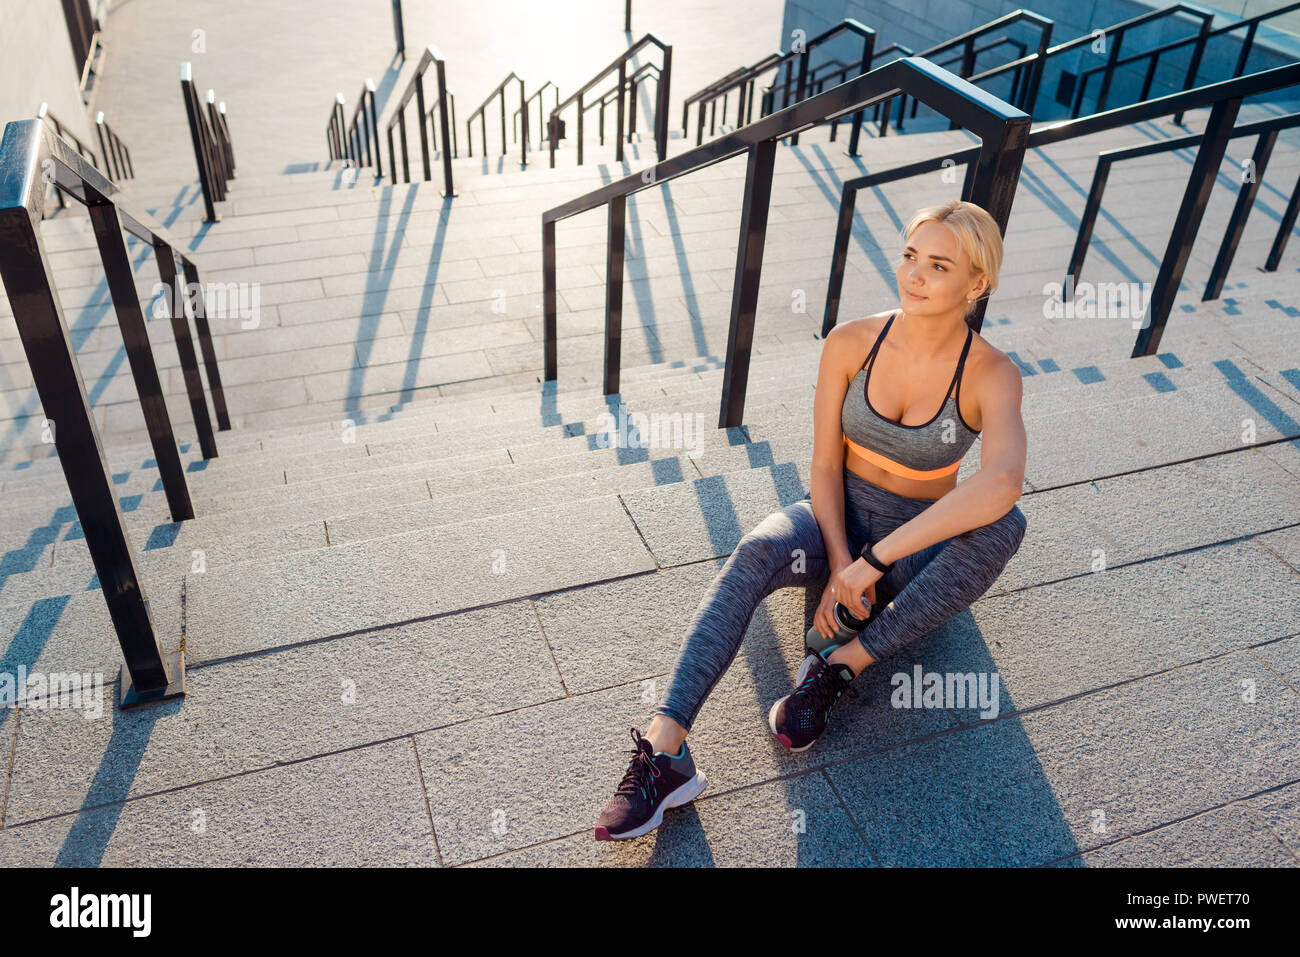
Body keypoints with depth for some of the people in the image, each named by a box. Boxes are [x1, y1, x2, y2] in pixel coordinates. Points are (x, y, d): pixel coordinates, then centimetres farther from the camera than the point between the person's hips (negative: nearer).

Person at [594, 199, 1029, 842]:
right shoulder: (850, 344, -10)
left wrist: (873, 559, -39)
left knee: (1005, 524, -33)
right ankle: (664, 748, -40)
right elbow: (824, 464, -6)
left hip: (920, 548, 0)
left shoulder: (992, 376, -18)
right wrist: (840, 563, -20)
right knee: (756, 553, -32)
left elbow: (1002, 483, -37)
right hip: (834, 520, 1)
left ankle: (841, 665, -25)